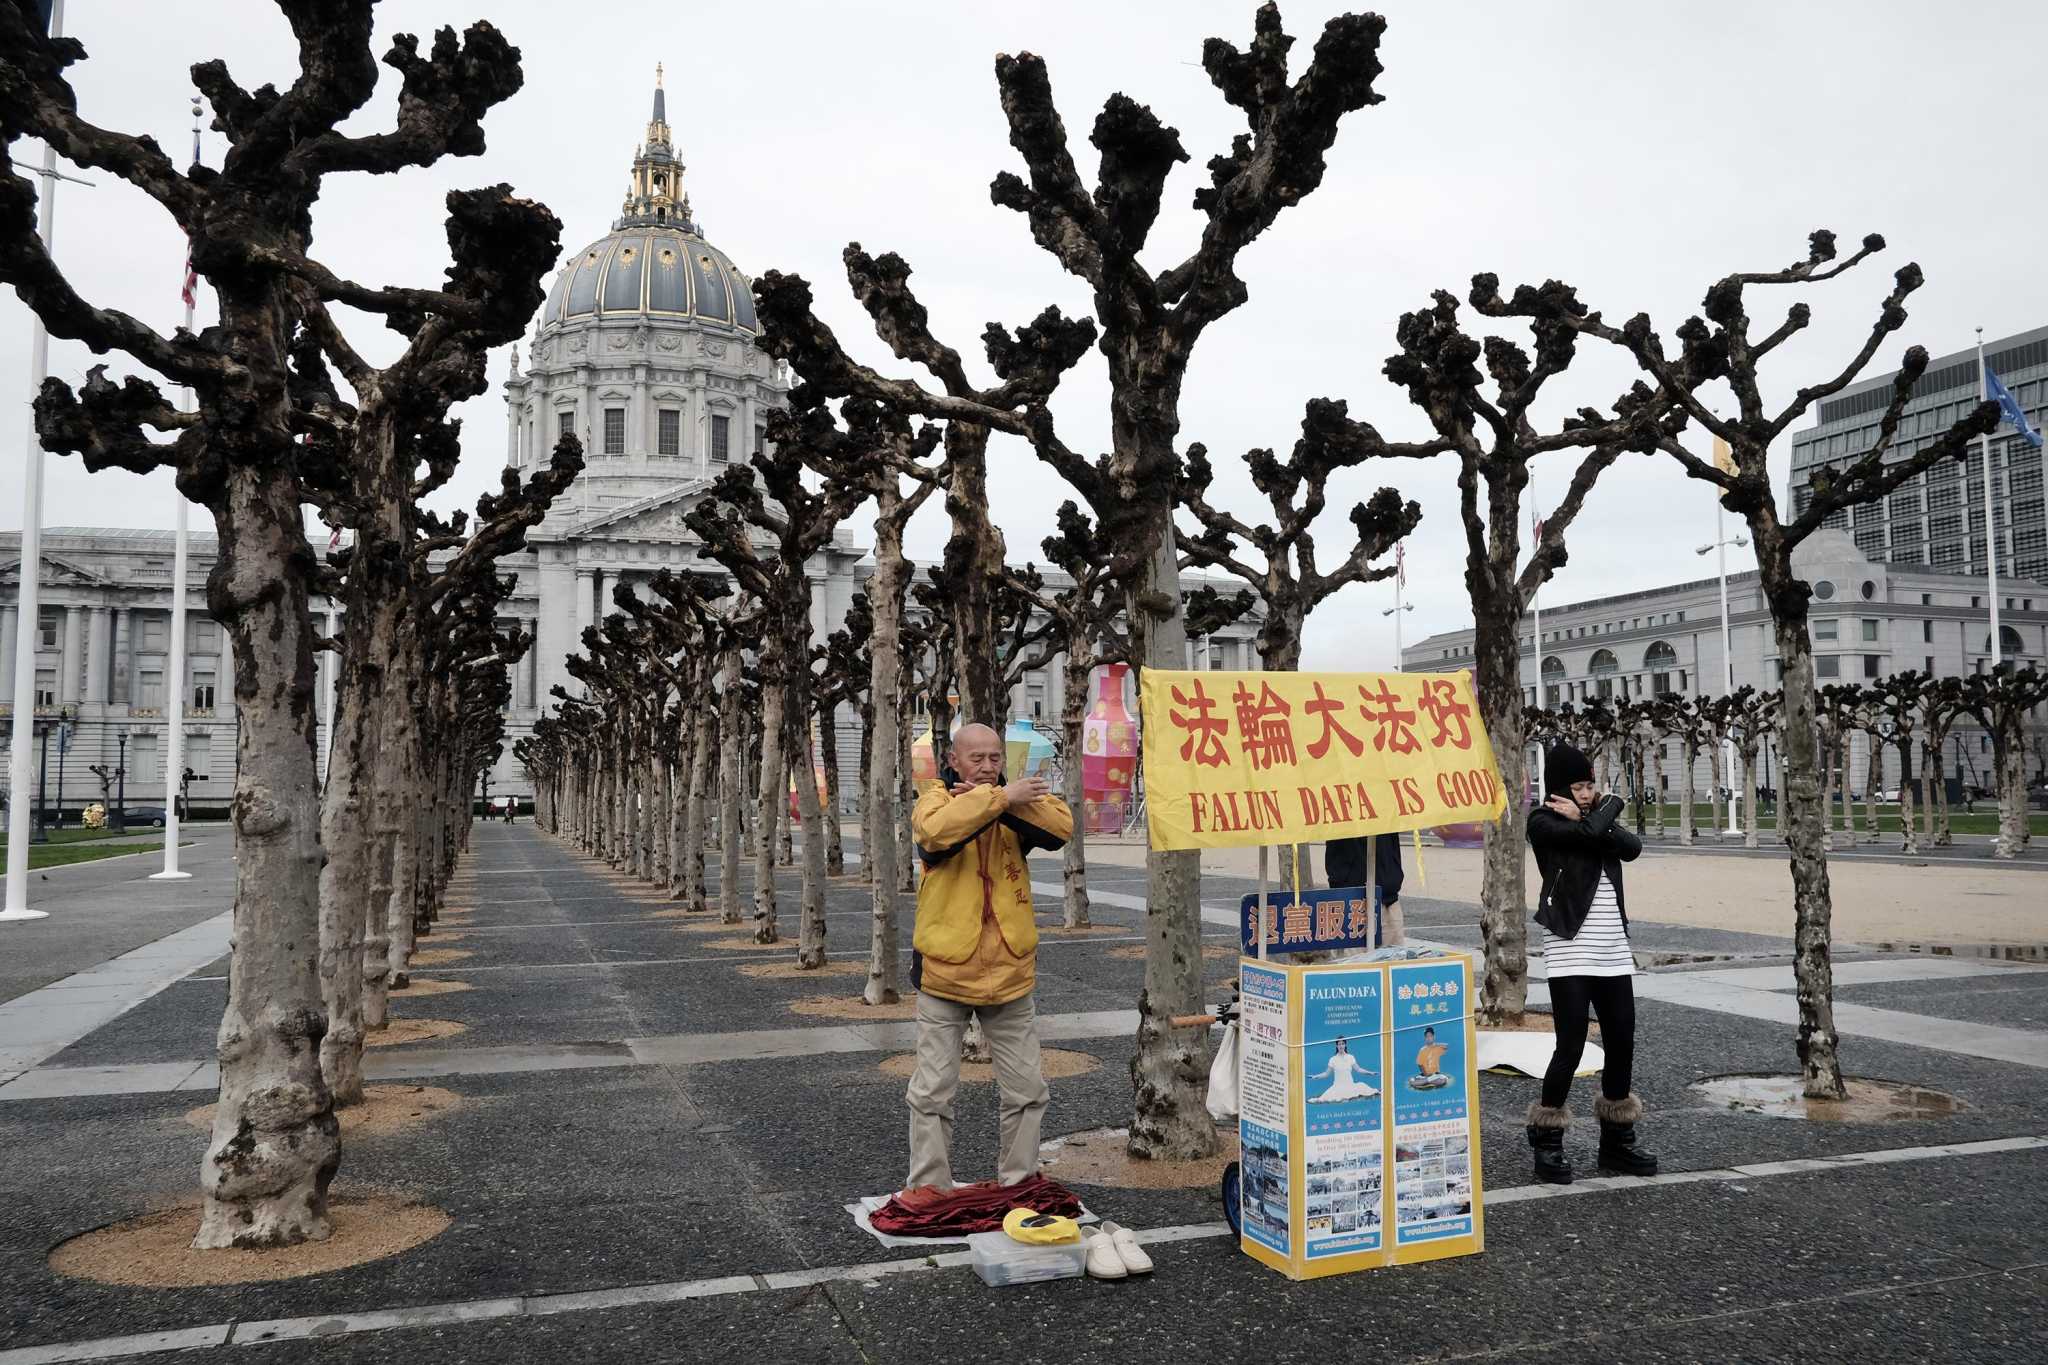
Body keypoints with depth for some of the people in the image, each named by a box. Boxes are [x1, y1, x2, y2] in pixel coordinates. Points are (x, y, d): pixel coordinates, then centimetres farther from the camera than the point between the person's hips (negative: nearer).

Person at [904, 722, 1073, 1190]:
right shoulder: (934, 800, -5)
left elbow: (1061, 825, -14)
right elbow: (937, 830, -29)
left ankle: (1019, 1184, 27)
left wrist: (1000, 800, -23)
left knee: (1027, 1090, 12)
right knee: (933, 1092, 6)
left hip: (1010, 971, 3)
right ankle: (929, 1190, 19)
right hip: (944, 971, -3)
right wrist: (999, 798, -30)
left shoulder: (1016, 798, 5)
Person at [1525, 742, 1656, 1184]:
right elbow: (1588, 834, -21)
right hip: (1570, 950, -6)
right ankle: (1547, 1145, 7)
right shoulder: (1544, 821, -4)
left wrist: (1587, 817, -13)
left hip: (1613, 949, 6)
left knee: (1622, 1044, 8)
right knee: (1571, 1046, -6)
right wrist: (1612, 804, -3)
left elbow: (1631, 847, -4)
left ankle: (1616, 1143, 23)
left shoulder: (1596, 815, 15)